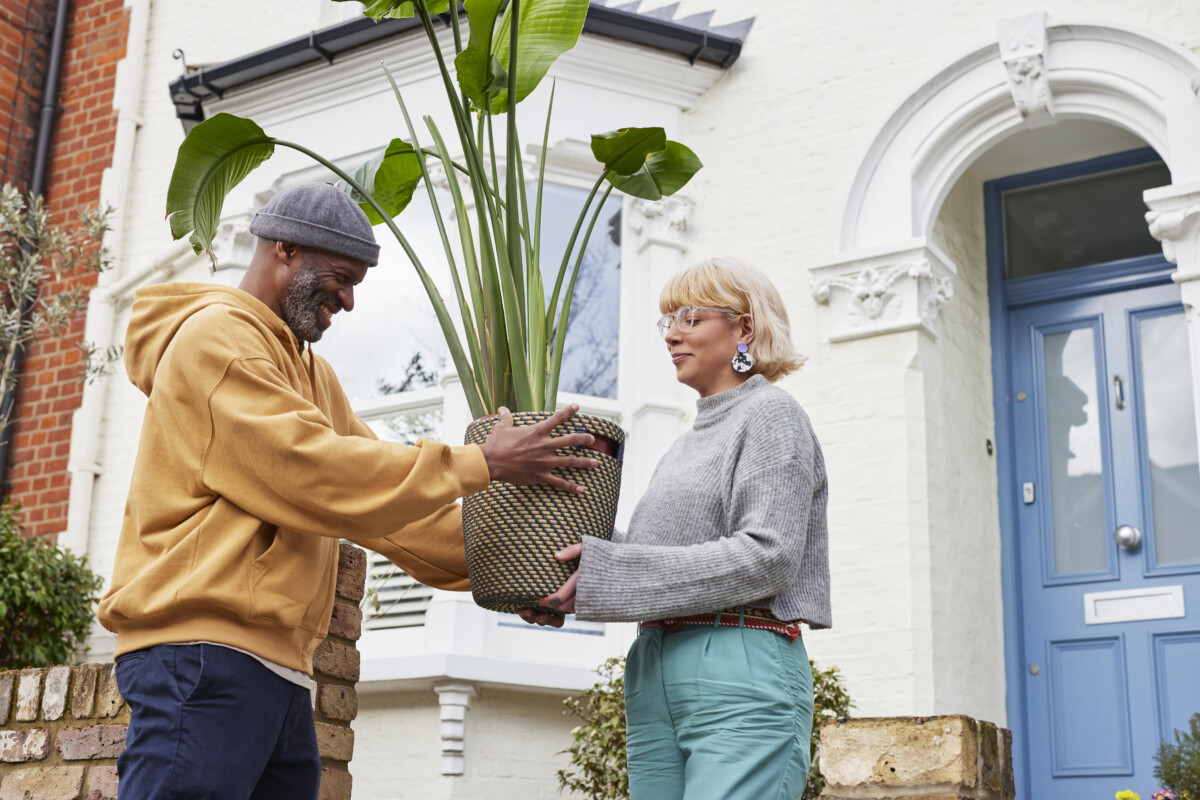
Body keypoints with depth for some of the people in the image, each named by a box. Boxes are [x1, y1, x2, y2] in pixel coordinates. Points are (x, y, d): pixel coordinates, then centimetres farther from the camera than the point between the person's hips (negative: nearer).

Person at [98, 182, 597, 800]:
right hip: (206, 654, -9)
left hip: (279, 668, 10)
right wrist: (483, 464, -12)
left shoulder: (309, 372, 26)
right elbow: (310, 472, -15)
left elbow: (382, 496, 23)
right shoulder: (217, 336, -4)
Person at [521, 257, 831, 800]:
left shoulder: (770, 414, 0)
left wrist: (607, 574, -16)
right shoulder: (687, 444, 25)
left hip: (741, 673, -8)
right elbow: (651, 554, 15)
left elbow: (767, 558, -13)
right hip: (655, 677, 8)